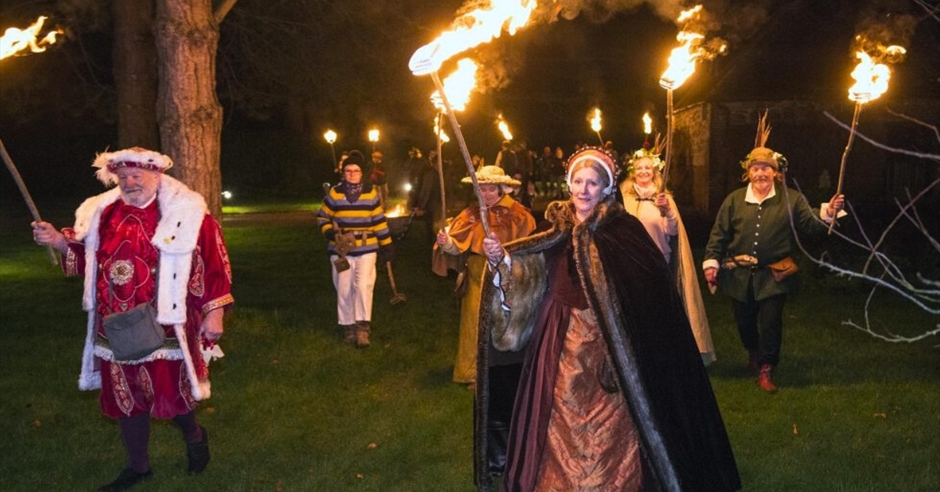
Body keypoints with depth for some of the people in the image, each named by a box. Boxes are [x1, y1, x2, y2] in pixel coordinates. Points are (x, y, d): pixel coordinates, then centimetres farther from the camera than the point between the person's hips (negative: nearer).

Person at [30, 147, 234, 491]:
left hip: (164, 327, -5)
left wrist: (213, 313, -10)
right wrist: (59, 241, -2)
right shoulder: (102, 212, 5)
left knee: (172, 392, 4)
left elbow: (214, 262, -9)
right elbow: (85, 257, 18)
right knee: (124, 398, 12)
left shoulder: (185, 212, -9)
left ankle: (194, 437, 37)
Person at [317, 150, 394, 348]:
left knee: (363, 286, -14)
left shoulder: (371, 193, -1)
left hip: (366, 249, -1)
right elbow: (322, 216, 9)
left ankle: (362, 327, -11)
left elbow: (379, 220, 5)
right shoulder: (335, 193, -2)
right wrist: (329, 232, -10)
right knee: (344, 289, 5)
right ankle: (347, 327, 16)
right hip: (341, 250, 1)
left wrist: (386, 245, 5)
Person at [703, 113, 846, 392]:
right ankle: (753, 353, 42)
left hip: (773, 275, -2)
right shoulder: (734, 200, 5)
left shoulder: (791, 199, 2)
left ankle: (766, 370, 9)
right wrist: (711, 262, 0)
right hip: (739, 275, 2)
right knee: (744, 321, 13)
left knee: (770, 322, -5)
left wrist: (827, 213, -24)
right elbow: (719, 233, 6)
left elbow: (810, 225, -5)